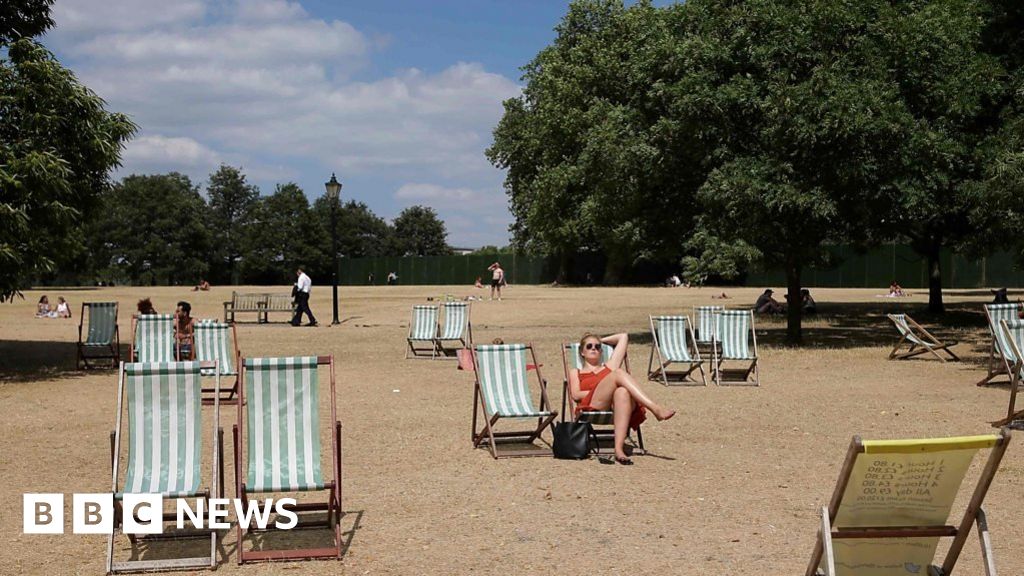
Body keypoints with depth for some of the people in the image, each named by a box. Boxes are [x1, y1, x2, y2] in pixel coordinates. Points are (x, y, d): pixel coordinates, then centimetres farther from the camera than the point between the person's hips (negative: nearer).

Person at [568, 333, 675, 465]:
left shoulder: (609, 367, 37)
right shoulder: (576, 372, 32)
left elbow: (623, 337, 43)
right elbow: (576, 395, 10)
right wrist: (600, 391, -2)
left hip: (616, 405, 2)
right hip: (593, 406, -2)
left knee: (622, 393, -39)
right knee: (619, 373, -26)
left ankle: (619, 449, -56)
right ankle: (656, 409, -42)